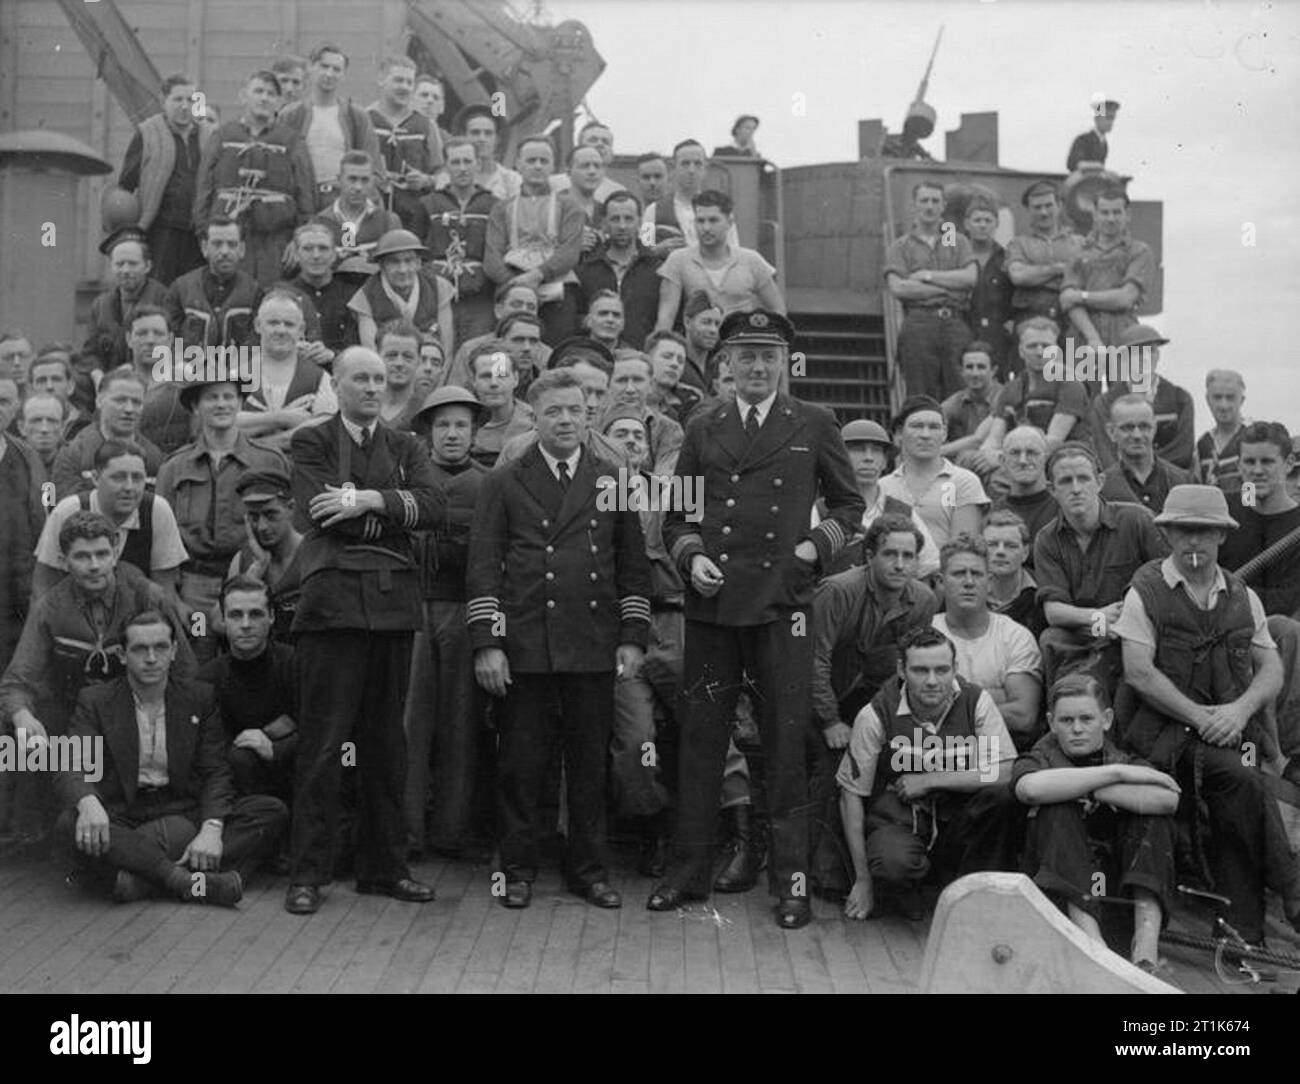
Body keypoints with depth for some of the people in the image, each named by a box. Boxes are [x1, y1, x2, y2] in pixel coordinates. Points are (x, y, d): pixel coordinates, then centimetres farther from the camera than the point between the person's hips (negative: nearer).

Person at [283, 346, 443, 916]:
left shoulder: (404, 447, 19)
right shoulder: (311, 442, 7)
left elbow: (430, 503, 2)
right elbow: (323, 514, -9)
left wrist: (371, 500, -12)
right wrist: (395, 516, -3)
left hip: (393, 601, 4)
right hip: (334, 599, -4)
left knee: (386, 739, 9)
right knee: (322, 740, -3)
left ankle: (384, 867, 18)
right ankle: (307, 874, 5)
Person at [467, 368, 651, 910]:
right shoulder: (503, 484, 6)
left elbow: (634, 565, 12)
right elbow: (482, 567, 1)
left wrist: (632, 637, 3)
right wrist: (486, 642, -7)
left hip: (594, 646, 2)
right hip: (524, 645, -1)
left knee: (590, 761, 7)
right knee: (521, 761, 4)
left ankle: (588, 868, 20)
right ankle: (518, 869, 17)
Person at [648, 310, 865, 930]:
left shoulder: (815, 427, 9)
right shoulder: (703, 429, 14)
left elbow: (848, 505, 15)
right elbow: (677, 513, 18)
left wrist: (818, 545, -2)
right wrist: (690, 555, 0)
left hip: (781, 603, -2)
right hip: (711, 602, 2)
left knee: (786, 742, 1)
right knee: (700, 738, 6)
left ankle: (792, 879, 12)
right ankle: (688, 869, 18)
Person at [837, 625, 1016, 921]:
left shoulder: (975, 701, -10)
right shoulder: (877, 714, -13)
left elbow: (1006, 772, -21)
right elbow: (851, 795, -8)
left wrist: (928, 780, -19)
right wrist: (862, 880, -8)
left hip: (957, 819, 2)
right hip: (897, 819, -2)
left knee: (998, 792, -28)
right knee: (895, 862, -36)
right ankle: (905, 885, 4)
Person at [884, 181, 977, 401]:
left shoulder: (958, 242, 18)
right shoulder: (900, 247, 12)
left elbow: (971, 277, 1)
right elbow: (898, 288, -4)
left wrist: (926, 276, -1)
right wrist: (948, 288, -3)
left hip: (955, 325, 2)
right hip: (918, 325, -2)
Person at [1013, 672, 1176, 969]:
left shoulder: (1126, 759, 8)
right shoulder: (1042, 758, 4)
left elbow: (1169, 800, -18)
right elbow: (1030, 788, -26)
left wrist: (1089, 789, -19)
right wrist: (1117, 773, -23)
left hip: (1117, 876, 2)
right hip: (1060, 884, -2)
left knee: (1153, 809, -16)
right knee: (1058, 808, -24)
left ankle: (1147, 934, -30)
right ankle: (1089, 936, -39)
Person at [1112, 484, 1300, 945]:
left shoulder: (1242, 596, 16)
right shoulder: (1145, 591, 1)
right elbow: (1138, 672, -7)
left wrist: (1239, 709, -9)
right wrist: (1200, 716, -14)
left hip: (1230, 729, 4)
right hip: (1167, 729, -4)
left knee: (1229, 813, -21)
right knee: (1240, 779, -29)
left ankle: (1244, 937, -12)